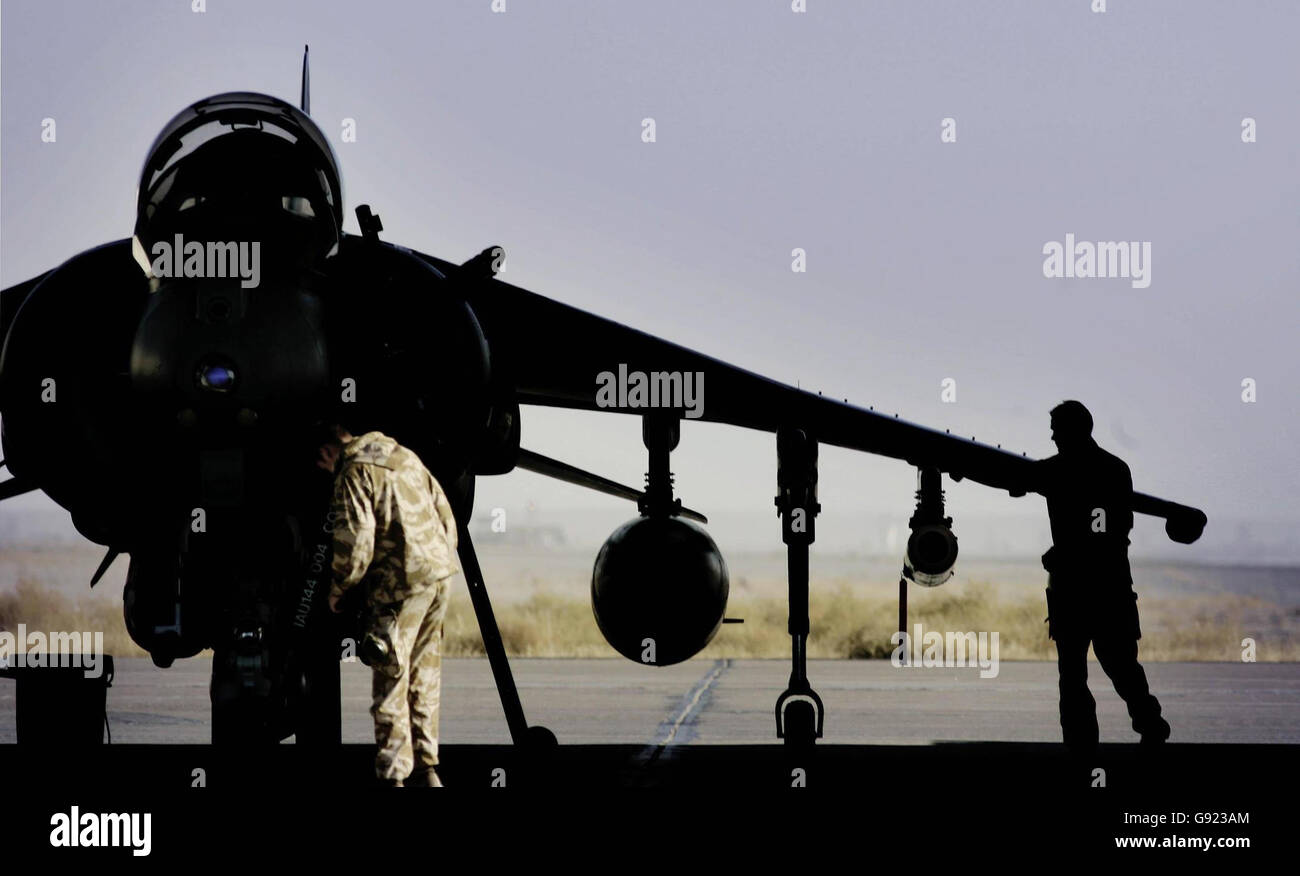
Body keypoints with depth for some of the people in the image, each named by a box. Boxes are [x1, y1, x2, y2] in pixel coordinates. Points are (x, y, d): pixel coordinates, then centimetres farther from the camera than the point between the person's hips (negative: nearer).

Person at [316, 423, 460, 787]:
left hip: (400, 583, -8)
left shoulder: (354, 474, -7)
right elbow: (445, 514, 17)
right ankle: (426, 770, 21)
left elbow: (356, 542, -14)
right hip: (441, 573, 8)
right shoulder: (405, 457, 16)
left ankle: (393, 778, 1)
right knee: (425, 678, 15)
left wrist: (338, 589, 0)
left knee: (391, 683, -1)